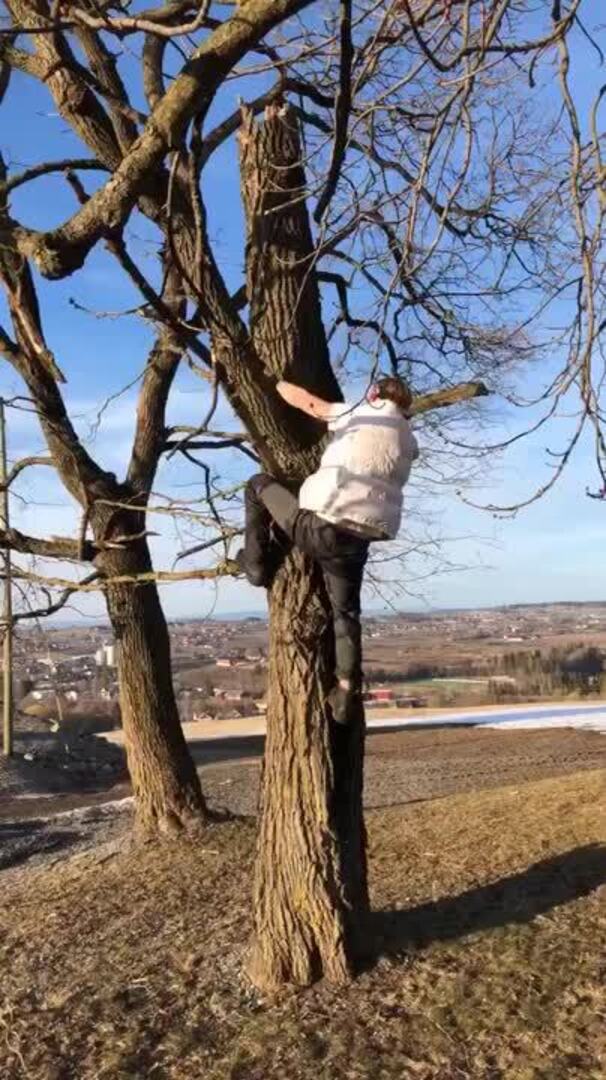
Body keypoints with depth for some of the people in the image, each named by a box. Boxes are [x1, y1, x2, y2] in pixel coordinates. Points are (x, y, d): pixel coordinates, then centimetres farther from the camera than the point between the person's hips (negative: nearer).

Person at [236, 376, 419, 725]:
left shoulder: (359, 415, 4)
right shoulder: (408, 442, 17)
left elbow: (304, 399, 0)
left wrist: (276, 383, 20)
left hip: (320, 526, -5)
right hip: (357, 541, 5)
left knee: (259, 484, 18)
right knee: (346, 614, 22)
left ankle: (259, 563, 20)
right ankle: (347, 694, 16)